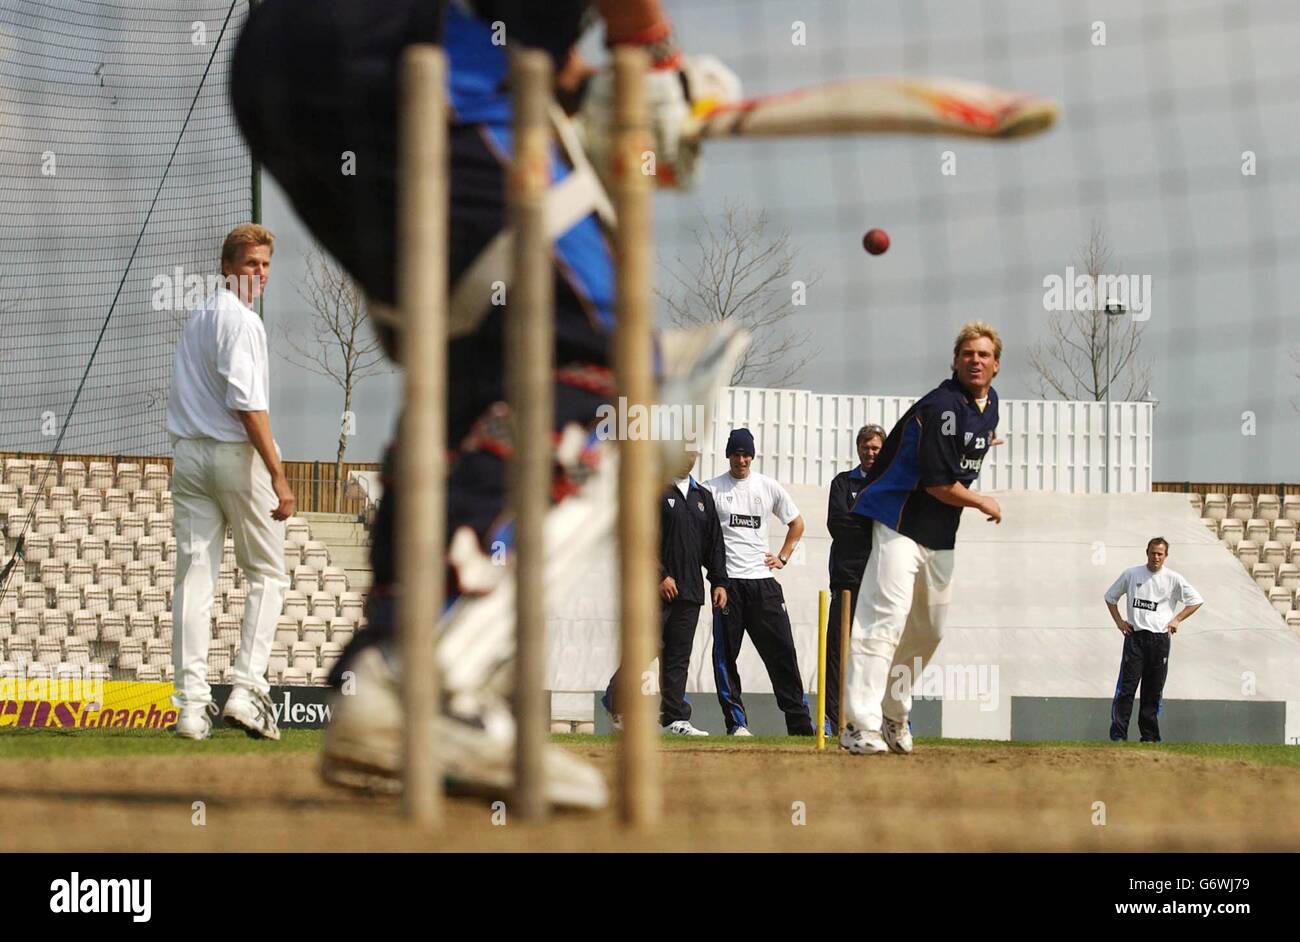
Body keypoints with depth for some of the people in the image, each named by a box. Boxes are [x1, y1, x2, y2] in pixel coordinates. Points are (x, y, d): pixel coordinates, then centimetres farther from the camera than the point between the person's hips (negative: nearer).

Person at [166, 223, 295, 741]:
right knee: (267, 575, 4)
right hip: (236, 453, -7)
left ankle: (191, 703, -5)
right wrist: (278, 475, -21)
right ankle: (246, 689, -6)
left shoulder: (196, 318, 17)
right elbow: (247, 403, -20)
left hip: (187, 454, 7)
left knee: (194, 576, 1)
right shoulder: (240, 320, -11)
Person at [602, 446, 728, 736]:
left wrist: (718, 581, 10)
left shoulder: (703, 497, 18)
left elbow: (714, 544, 19)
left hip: (690, 592, 6)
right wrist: (661, 576, -16)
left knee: (679, 657, 5)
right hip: (655, 590, -6)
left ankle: (674, 718, 5)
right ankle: (617, 704, 4)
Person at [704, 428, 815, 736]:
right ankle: (736, 721, 1)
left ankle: (800, 722, 2)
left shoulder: (769, 488, 12)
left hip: (763, 581, 2)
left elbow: (797, 523, 25)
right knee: (725, 655, -4)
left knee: (782, 650, -1)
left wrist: (783, 557, 12)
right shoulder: (711, 489, 2)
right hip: (727, 581, -2)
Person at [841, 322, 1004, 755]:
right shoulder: (941, 407, -19)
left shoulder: (989, 403, 11)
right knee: (888, 620, -20)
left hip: (940, 536, 9)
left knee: (929, 630, 15)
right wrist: (984, 504, -7)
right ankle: (860, 726, -28)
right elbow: (938, 484, -21)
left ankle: (893, 716, 30)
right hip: (898, 523, -9)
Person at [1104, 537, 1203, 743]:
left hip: (1160, 638, 1)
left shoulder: (1173, 579, 4)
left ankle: (1149, 736, 9)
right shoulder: (1131, 574, 6)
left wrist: (1177, 620, 1)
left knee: (1153, 689, 3)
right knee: (1127, 686, -10)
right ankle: (1118, 734, -12)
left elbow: (1196, 601, 10)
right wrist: (1119, 621, 6)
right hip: (1135, 635, -1)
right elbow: (1110, 597, 17)